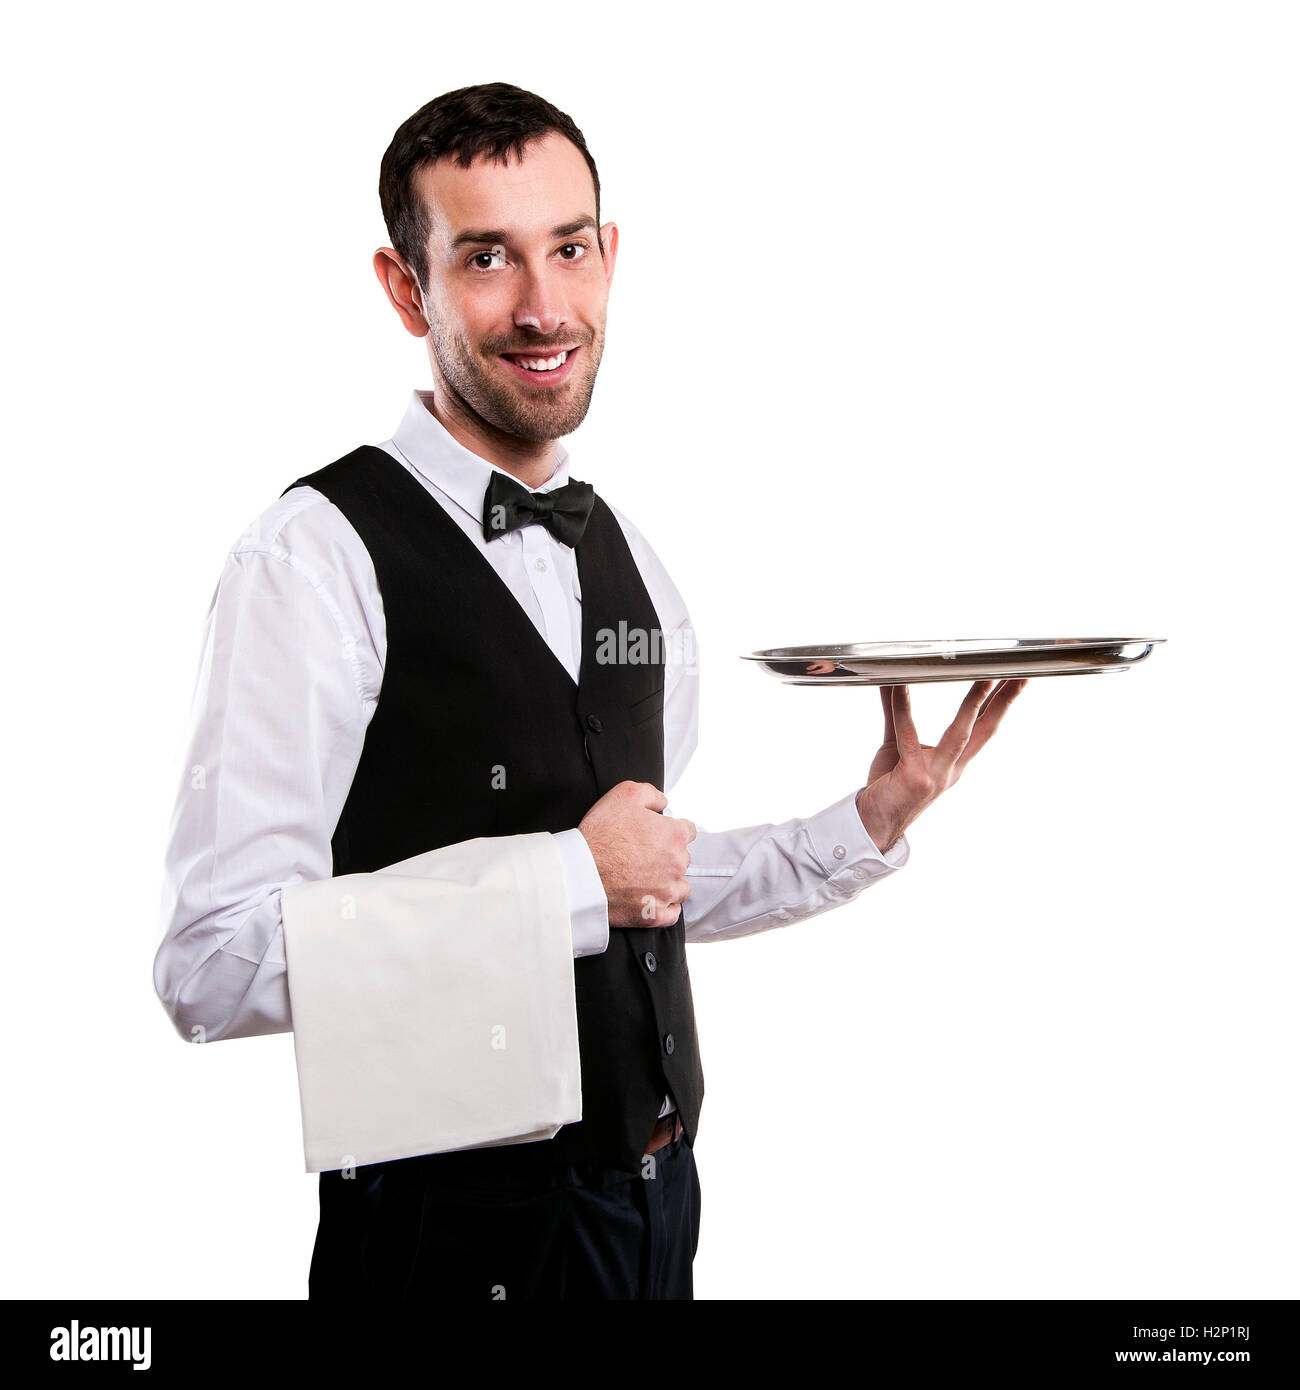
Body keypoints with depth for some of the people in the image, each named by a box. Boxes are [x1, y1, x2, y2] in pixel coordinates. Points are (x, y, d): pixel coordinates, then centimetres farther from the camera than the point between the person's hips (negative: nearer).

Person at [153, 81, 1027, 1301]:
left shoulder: (627, 560, 9)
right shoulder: (320, 552, -16)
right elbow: (213, 960, -23)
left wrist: (869, 825, 7)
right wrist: (571, 880, -22)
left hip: (656, 1199, 7)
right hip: (453, 1227, -7)